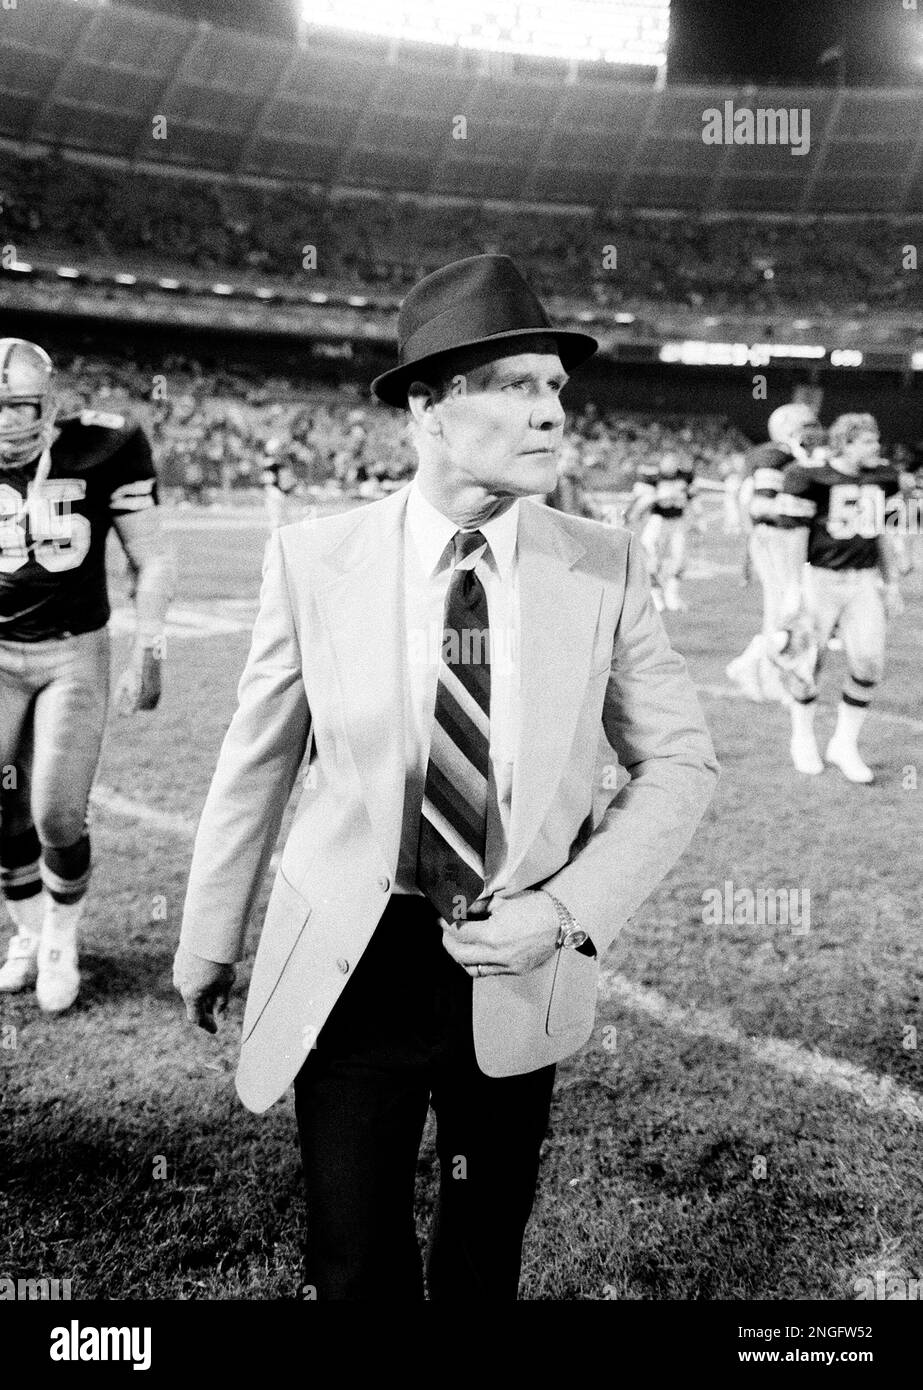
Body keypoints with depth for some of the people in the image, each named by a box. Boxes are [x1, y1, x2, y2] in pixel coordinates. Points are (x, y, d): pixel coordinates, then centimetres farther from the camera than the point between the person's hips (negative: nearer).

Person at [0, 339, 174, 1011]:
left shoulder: (102, 450, -12)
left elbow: (152, 561, -4)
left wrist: (147, 658, -6)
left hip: (76, 653, -3)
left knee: (57, 816, -8)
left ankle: (61, 941, 17)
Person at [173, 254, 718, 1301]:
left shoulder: (603, 568, -8)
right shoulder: (313, 558, -10)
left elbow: (678, 761, -1)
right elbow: (255, 761, -1)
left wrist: (567, 909, -14)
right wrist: (207, 940, 7)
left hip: (518, 973, 2)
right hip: (349, 968, -1)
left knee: (488, 1254, 22)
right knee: (354, 1264, 13)